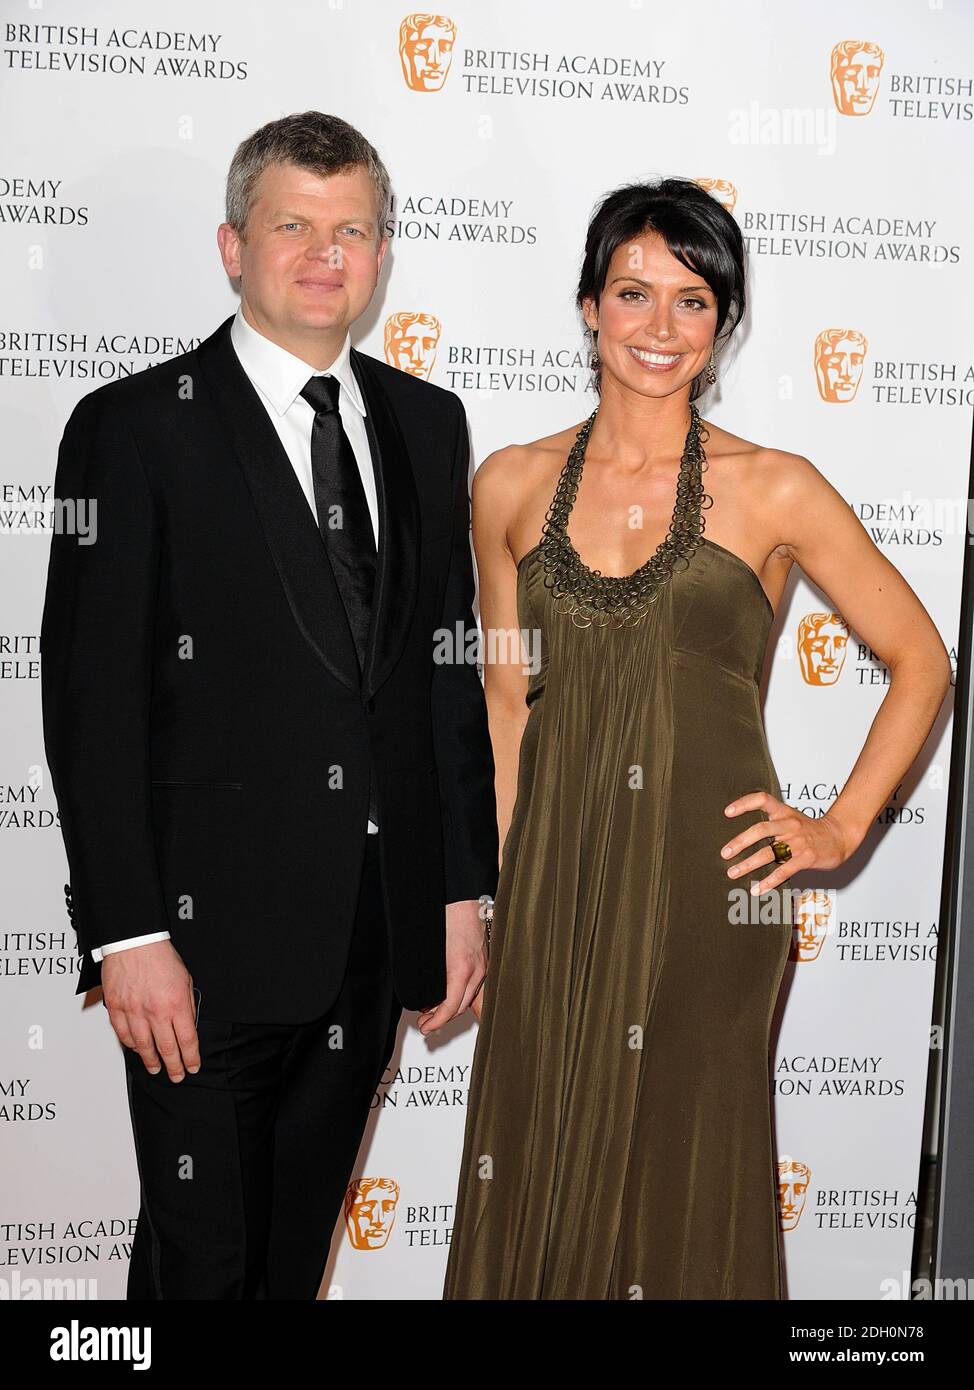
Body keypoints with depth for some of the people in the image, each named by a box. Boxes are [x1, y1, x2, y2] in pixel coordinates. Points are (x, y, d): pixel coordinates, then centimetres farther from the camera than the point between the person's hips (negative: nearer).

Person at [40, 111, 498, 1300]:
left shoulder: (427, 424, 9)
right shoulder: (135, 428, -7)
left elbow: (450, 669, 10)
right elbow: (91, 703, -11)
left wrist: (464, 888, 8)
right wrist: (129, 936, -15)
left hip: (376, 934, 5)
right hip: (210, 938, -4)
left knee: (301, 1244, 19)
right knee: (203, 1258, 9)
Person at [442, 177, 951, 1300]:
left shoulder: (774, 490, -3)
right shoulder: (512, 485, 4)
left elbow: (920, 660, 4)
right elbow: (506, 701, 9)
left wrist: (839, 829, -3)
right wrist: (476, 897, 8)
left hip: (706, 880, -2)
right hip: (552, 881, 3)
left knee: (681, 1181, 9)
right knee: (534, 1181, 11)